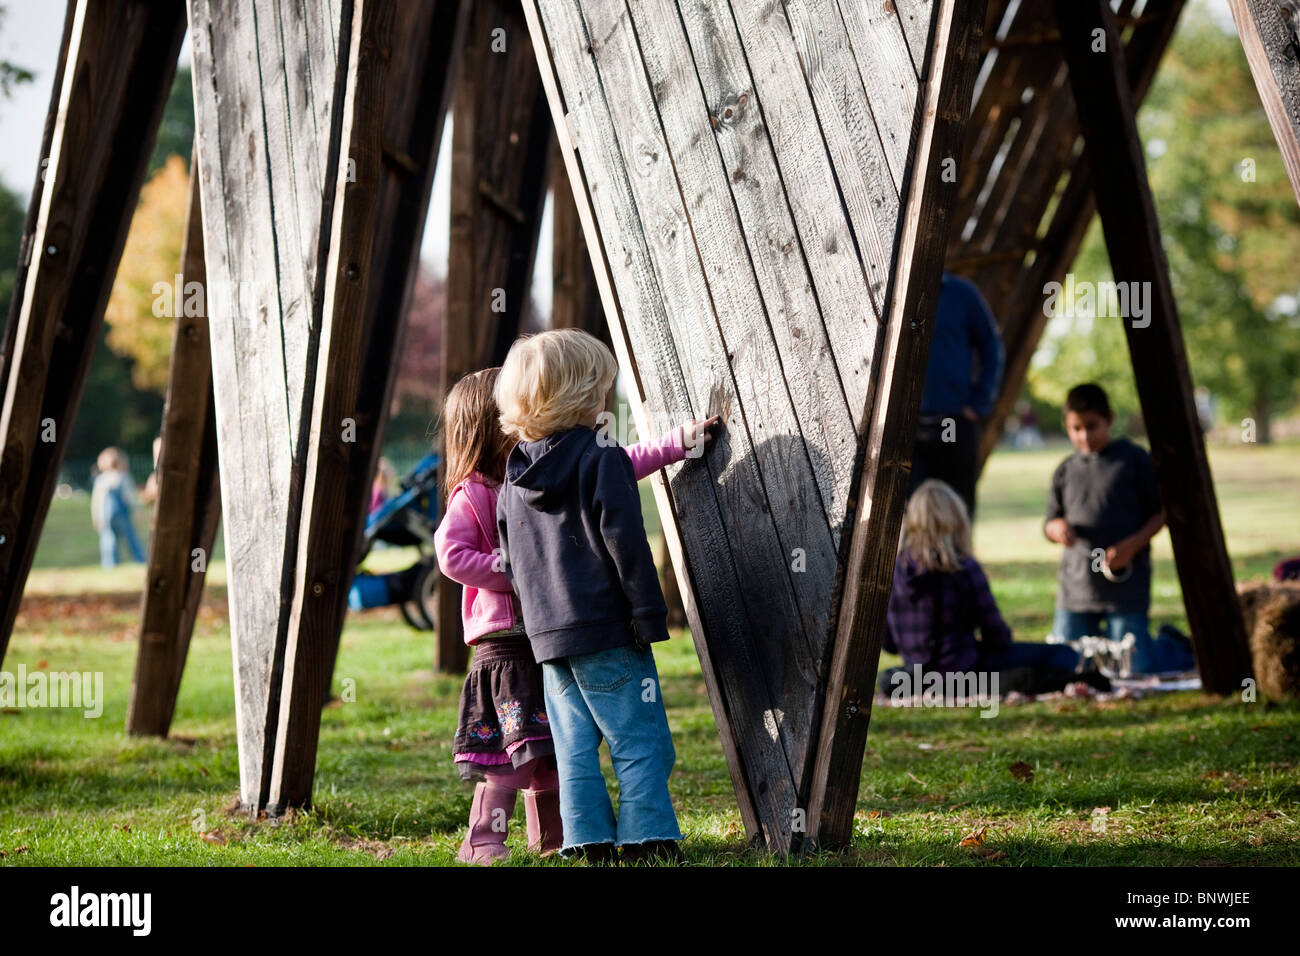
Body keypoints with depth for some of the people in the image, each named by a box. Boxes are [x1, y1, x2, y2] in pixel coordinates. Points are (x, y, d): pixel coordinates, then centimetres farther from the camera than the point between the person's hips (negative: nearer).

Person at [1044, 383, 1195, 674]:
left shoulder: (1134, 459, -1)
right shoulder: (1066, 471, 10)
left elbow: (1161, 512, -1)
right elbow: (1049, 525, 15)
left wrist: (1131, 546, -16)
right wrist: (1056, 528, -11)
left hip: (1125, 583, -4)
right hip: (1076, 587, 4)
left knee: (1139, 666, -6)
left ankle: (1175, 647, 26)